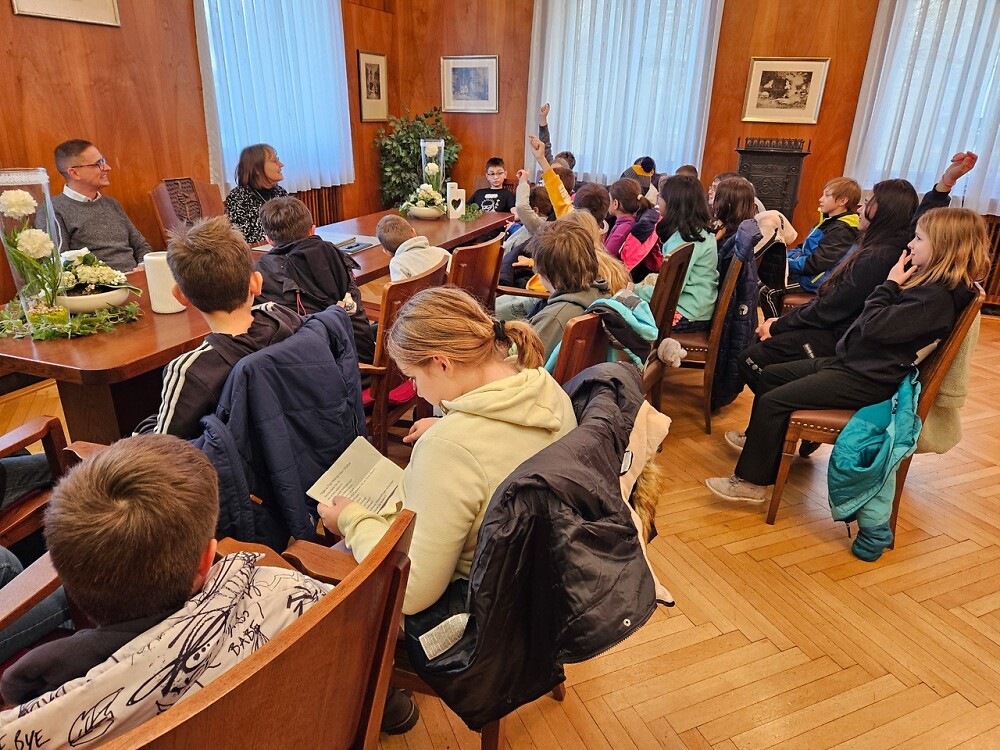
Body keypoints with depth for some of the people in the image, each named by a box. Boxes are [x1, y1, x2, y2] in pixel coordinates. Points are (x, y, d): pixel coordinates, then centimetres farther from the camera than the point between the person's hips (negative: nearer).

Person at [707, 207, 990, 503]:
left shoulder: (938, 298, -21)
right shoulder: (927, 280, 9)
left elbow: (875, 326, -26)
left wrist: (890, 284, -14)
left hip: (868, 380, -10)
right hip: (852, 361, 10)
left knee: (773, 401, -17)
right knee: (770, 375, 13)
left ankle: (752, 481, -6)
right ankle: (757, 439, 29)